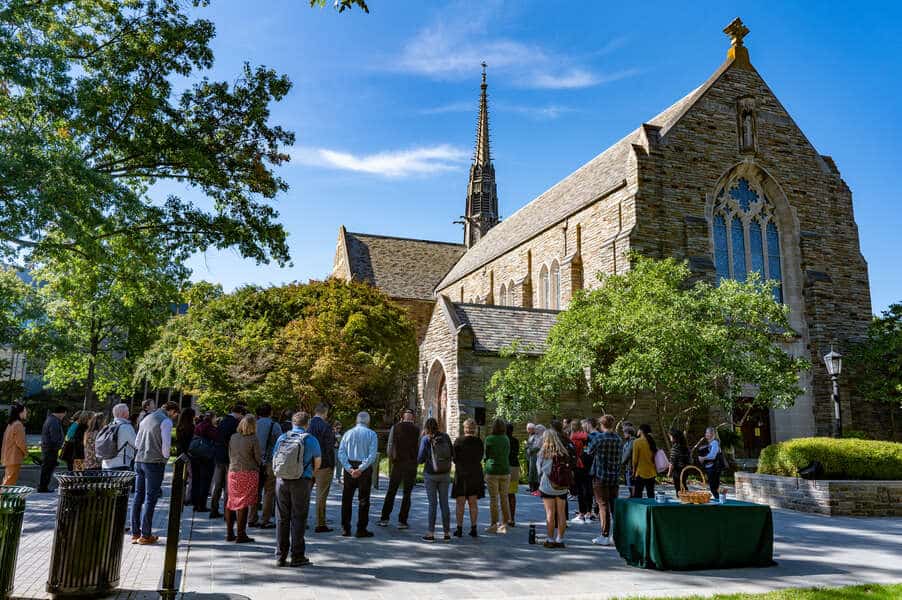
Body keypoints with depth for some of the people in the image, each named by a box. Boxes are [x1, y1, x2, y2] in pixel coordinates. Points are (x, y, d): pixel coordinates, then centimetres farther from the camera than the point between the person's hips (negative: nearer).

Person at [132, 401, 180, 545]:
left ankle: (135, 533, 14)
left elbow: (137, 442, 19)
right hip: (155, 462, -8)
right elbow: (165, 444, -13)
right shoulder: (166, 421, -8)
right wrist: (166, 458, 3)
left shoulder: (146, 419, 17)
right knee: (150, 499, -3)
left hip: (139, 460, 8)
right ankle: (145, 535, -1)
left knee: (138, 497, 11)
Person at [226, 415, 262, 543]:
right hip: (249, 473, -5)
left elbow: (230, 455, 13)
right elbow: (259, 458, -5)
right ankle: (241, 535, 3)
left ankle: (229, 533, 21)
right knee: (244, 504, -1)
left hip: (233, 472, 5)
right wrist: (258, 465, 15)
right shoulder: (253, 439, -11)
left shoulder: (233, 437, 4)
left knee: (231, 502, 13)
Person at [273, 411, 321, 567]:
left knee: (282, 519, 9)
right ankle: (297, 557, 7)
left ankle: (280, 557, 13)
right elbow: (317, 463, 7)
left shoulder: (282, 438, 4)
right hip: (301, 482, -3)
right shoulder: (310, 440, -4)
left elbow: (274, 460, 11)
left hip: (281, 480, 3)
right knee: (298, 519, 4)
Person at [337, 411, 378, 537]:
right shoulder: (371, 434, -3)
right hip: (365, 469, -3)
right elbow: (372, 455, -14)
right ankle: (361, 529, 5)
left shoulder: (348, 433, 6)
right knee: (363, 499, 4)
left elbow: (341, 453, -3)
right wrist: (361, 469, -15)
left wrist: (349, 468, -10)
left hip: (349, 468, 3)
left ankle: (345, 528, 15)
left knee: (346, 499, 12)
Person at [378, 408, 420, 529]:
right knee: (407, 494, 7)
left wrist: (390, 465, 7)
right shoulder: (417, 430, -1)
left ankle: (384, 519, 11)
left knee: (391, 492, 12)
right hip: (411, 464, -1)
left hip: (397, 464, 1)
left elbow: (389, 448, 0)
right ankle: (402, 521, 6)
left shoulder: (395, 427, 1)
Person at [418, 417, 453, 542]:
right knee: (444, 502, 9)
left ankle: (431, 533, 5)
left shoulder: (426, 439, -9)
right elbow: (452, 454, 2)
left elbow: (420, 459, -8)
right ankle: (447, 532, 12)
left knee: (432, 503, 3)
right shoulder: (445, 437, -2)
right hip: (445, 475, 3)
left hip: (430, 474, -2)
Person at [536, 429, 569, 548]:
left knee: (550, 513, 4)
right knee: (561, 513, 10)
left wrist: (540, 484, 13)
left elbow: (539, 470, -2)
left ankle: (550, 539, 10)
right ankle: (560, 539, 16)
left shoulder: (542, 454, -12)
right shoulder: (564, 453, -6)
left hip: (547, 487, -2)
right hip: (562, 488, 2)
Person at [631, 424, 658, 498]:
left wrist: (634, 471, 3)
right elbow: (655, 457, 9)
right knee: (651, 496, 12)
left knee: (637, 496, -2)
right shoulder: (652, 442, 6)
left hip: (640, 473, -6)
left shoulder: (637, 442, -10)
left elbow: (635, 459, -9)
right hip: (652, 473, 6)